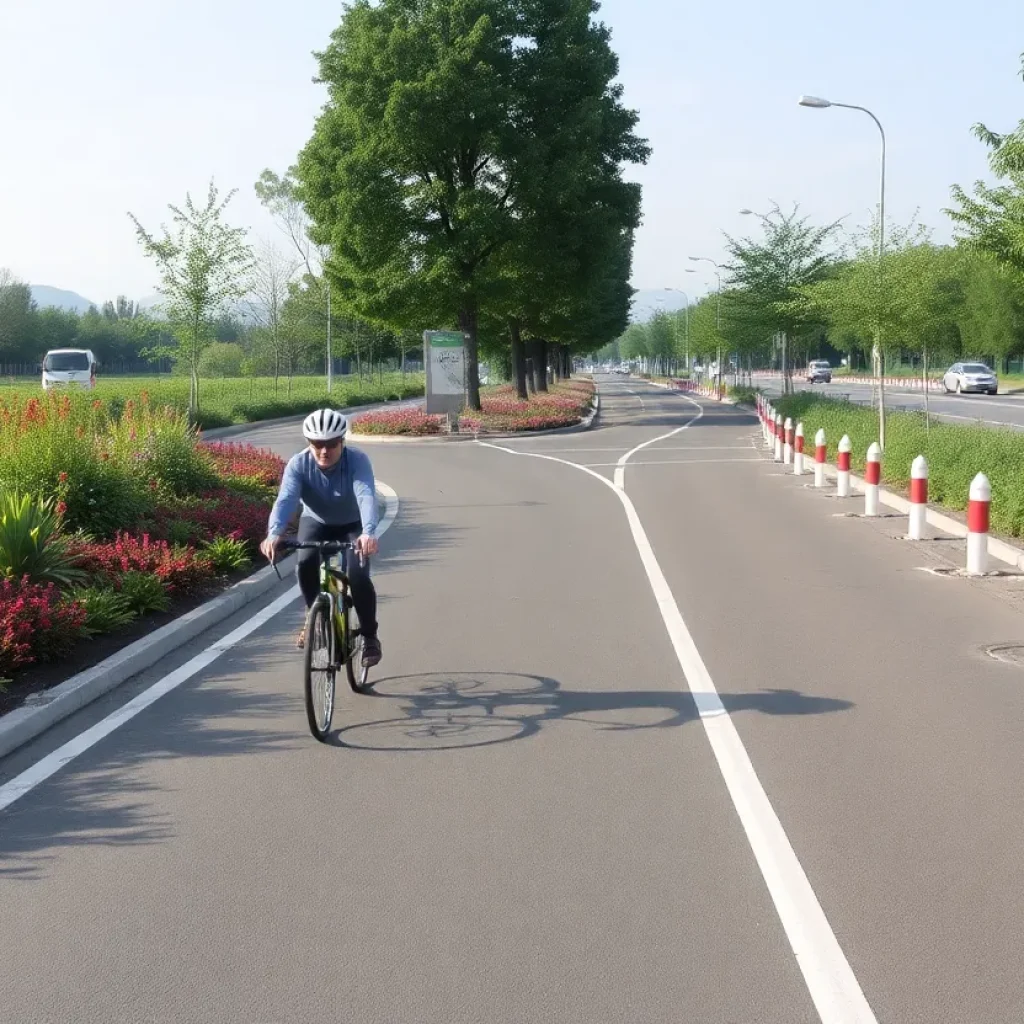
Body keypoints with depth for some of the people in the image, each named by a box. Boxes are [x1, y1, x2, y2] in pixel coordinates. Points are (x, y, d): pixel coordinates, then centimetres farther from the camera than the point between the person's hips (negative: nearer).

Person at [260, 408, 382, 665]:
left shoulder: (357, 460, -30)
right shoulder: (298, 464, -25)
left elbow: (366, 496, -46)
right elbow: (285, 499, -39)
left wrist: (368, 533, -65)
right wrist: (274, 533, -59)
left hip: (352, 524, -1)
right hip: (315, 522, 2)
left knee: (358, 574, -24)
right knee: (305, 564, -28)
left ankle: (370, 636, -2)